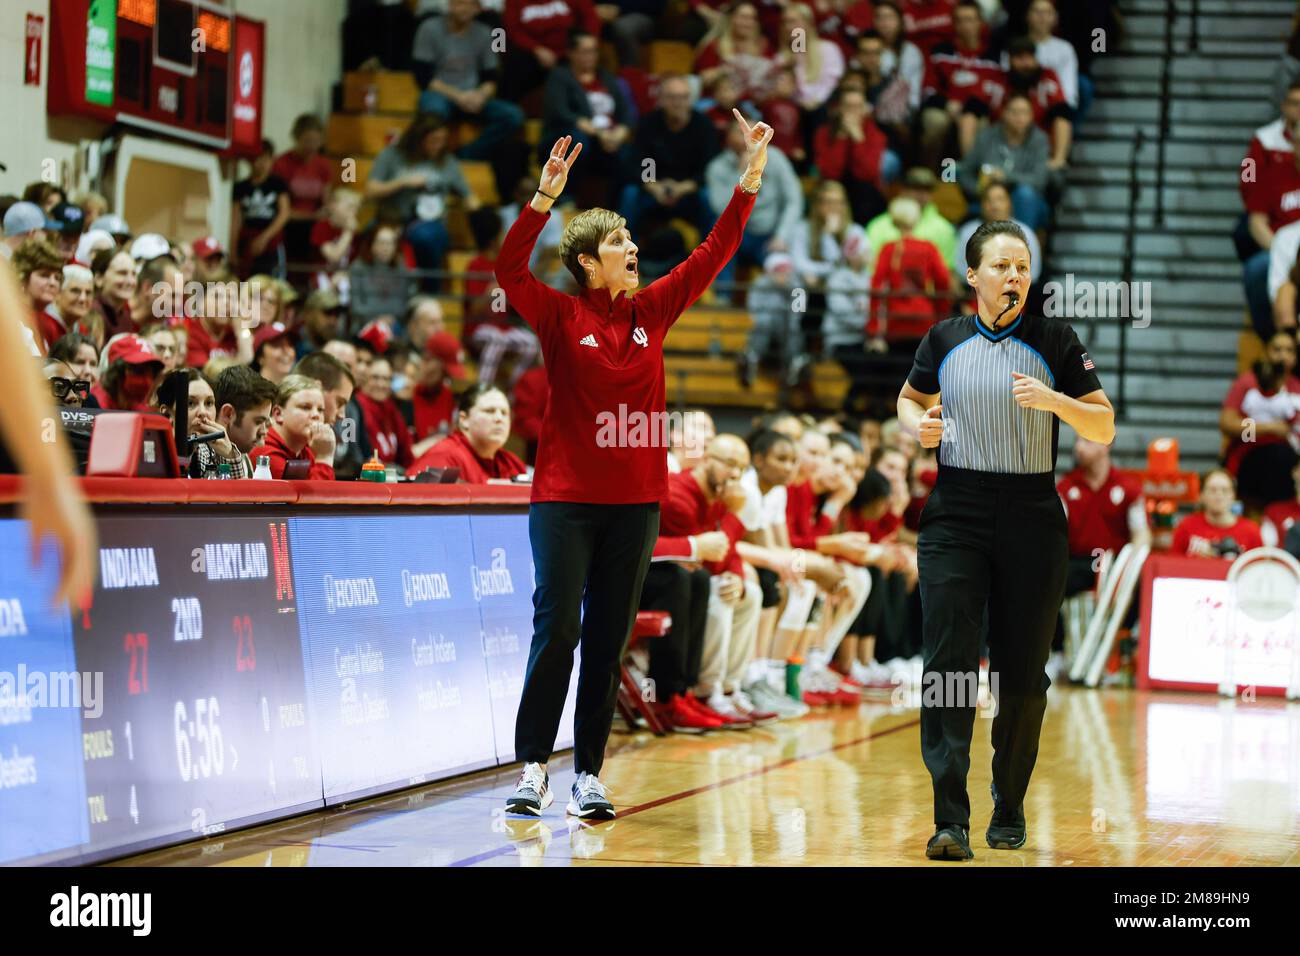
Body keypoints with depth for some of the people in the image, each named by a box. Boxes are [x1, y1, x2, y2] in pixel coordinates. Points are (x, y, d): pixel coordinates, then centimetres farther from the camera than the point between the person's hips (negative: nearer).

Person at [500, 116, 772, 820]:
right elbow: (509, 269, -18)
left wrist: (751, 176, 2)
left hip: (634, 500, 4)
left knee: (609, 638, 6)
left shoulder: (652, 311, 7)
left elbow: (713, 253, 9)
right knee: (556, 629, -6)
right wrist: (546, 195, -27)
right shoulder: (560, 316, -3)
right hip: (564, 497, -4)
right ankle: (533, 767, 3)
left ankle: (588, 773, 12)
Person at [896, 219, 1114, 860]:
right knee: (949, 665, -11)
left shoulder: (1055, 342, 1)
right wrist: (918, 425, 0)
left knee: (1022, 674, 5)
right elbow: (909, 398, 23)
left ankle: (1009, 809, 20)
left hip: (1032, 518, 0)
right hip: (955, 517, 0)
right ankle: (950, 820, -13)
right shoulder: (943, 340, 6)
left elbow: (1104, 429, 1)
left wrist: (1053, 399, -17)